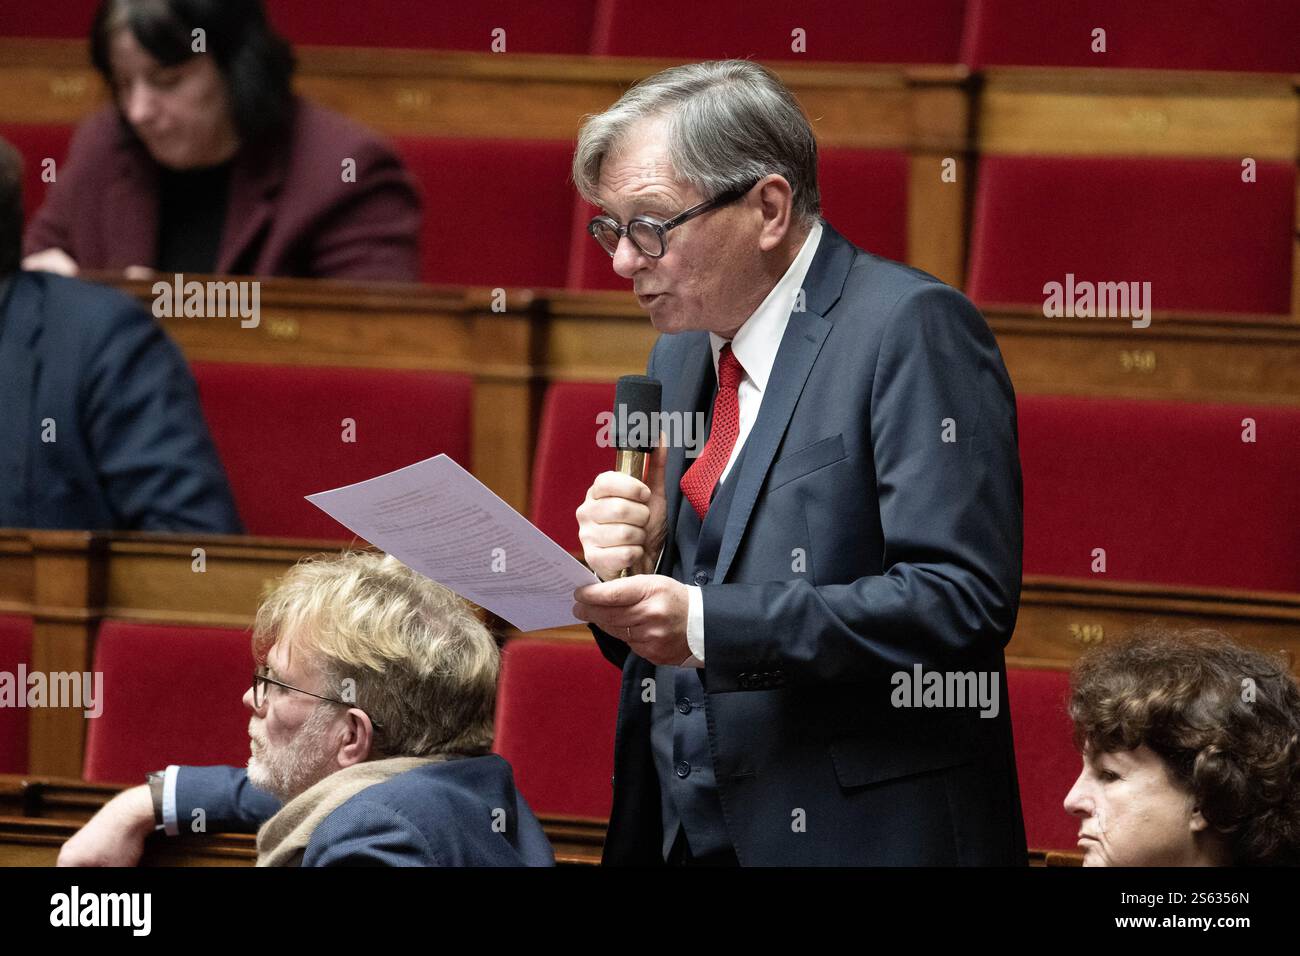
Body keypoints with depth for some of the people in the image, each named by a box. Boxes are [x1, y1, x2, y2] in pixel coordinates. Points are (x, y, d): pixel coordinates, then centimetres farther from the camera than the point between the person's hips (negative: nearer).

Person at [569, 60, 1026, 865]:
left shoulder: (913, 329, -12)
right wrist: (631, 563, -4)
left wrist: (706, 624, -25)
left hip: (859, 835, -7)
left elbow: (962, 600, -22)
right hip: (682, 832, 7)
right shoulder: (679, 358, 14)